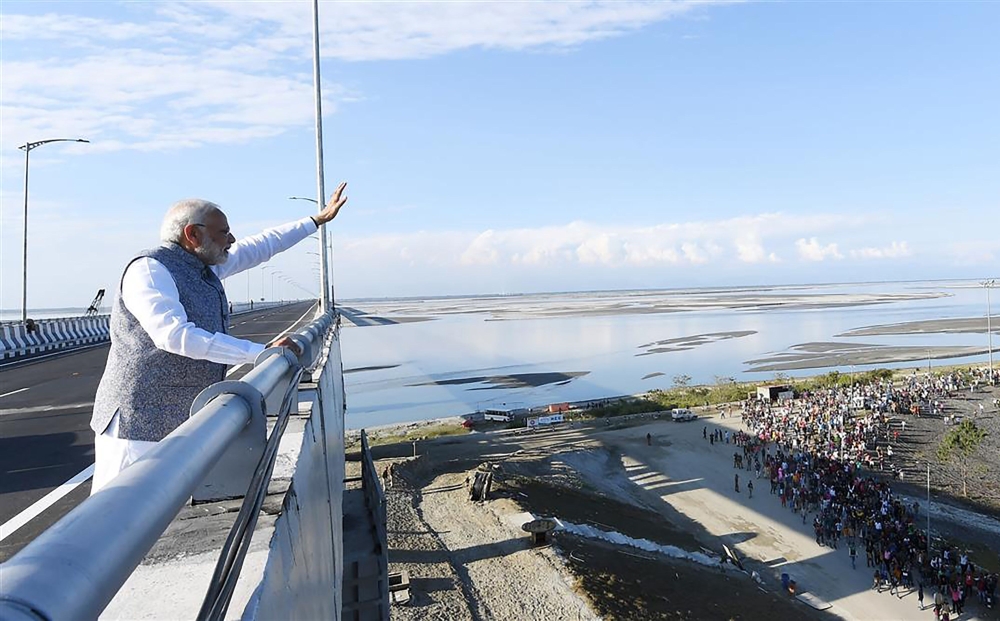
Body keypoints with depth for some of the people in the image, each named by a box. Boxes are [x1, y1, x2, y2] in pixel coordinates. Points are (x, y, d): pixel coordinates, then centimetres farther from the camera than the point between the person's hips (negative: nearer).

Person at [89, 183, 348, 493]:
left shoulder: (206, 266, 10)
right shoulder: (149, 269, -15)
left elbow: (261, 246, 21)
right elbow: (175, 335, -28)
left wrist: (318, 219, 25)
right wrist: (262, 352, -29)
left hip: (188, 420, 8)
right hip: (140, 424, -8)